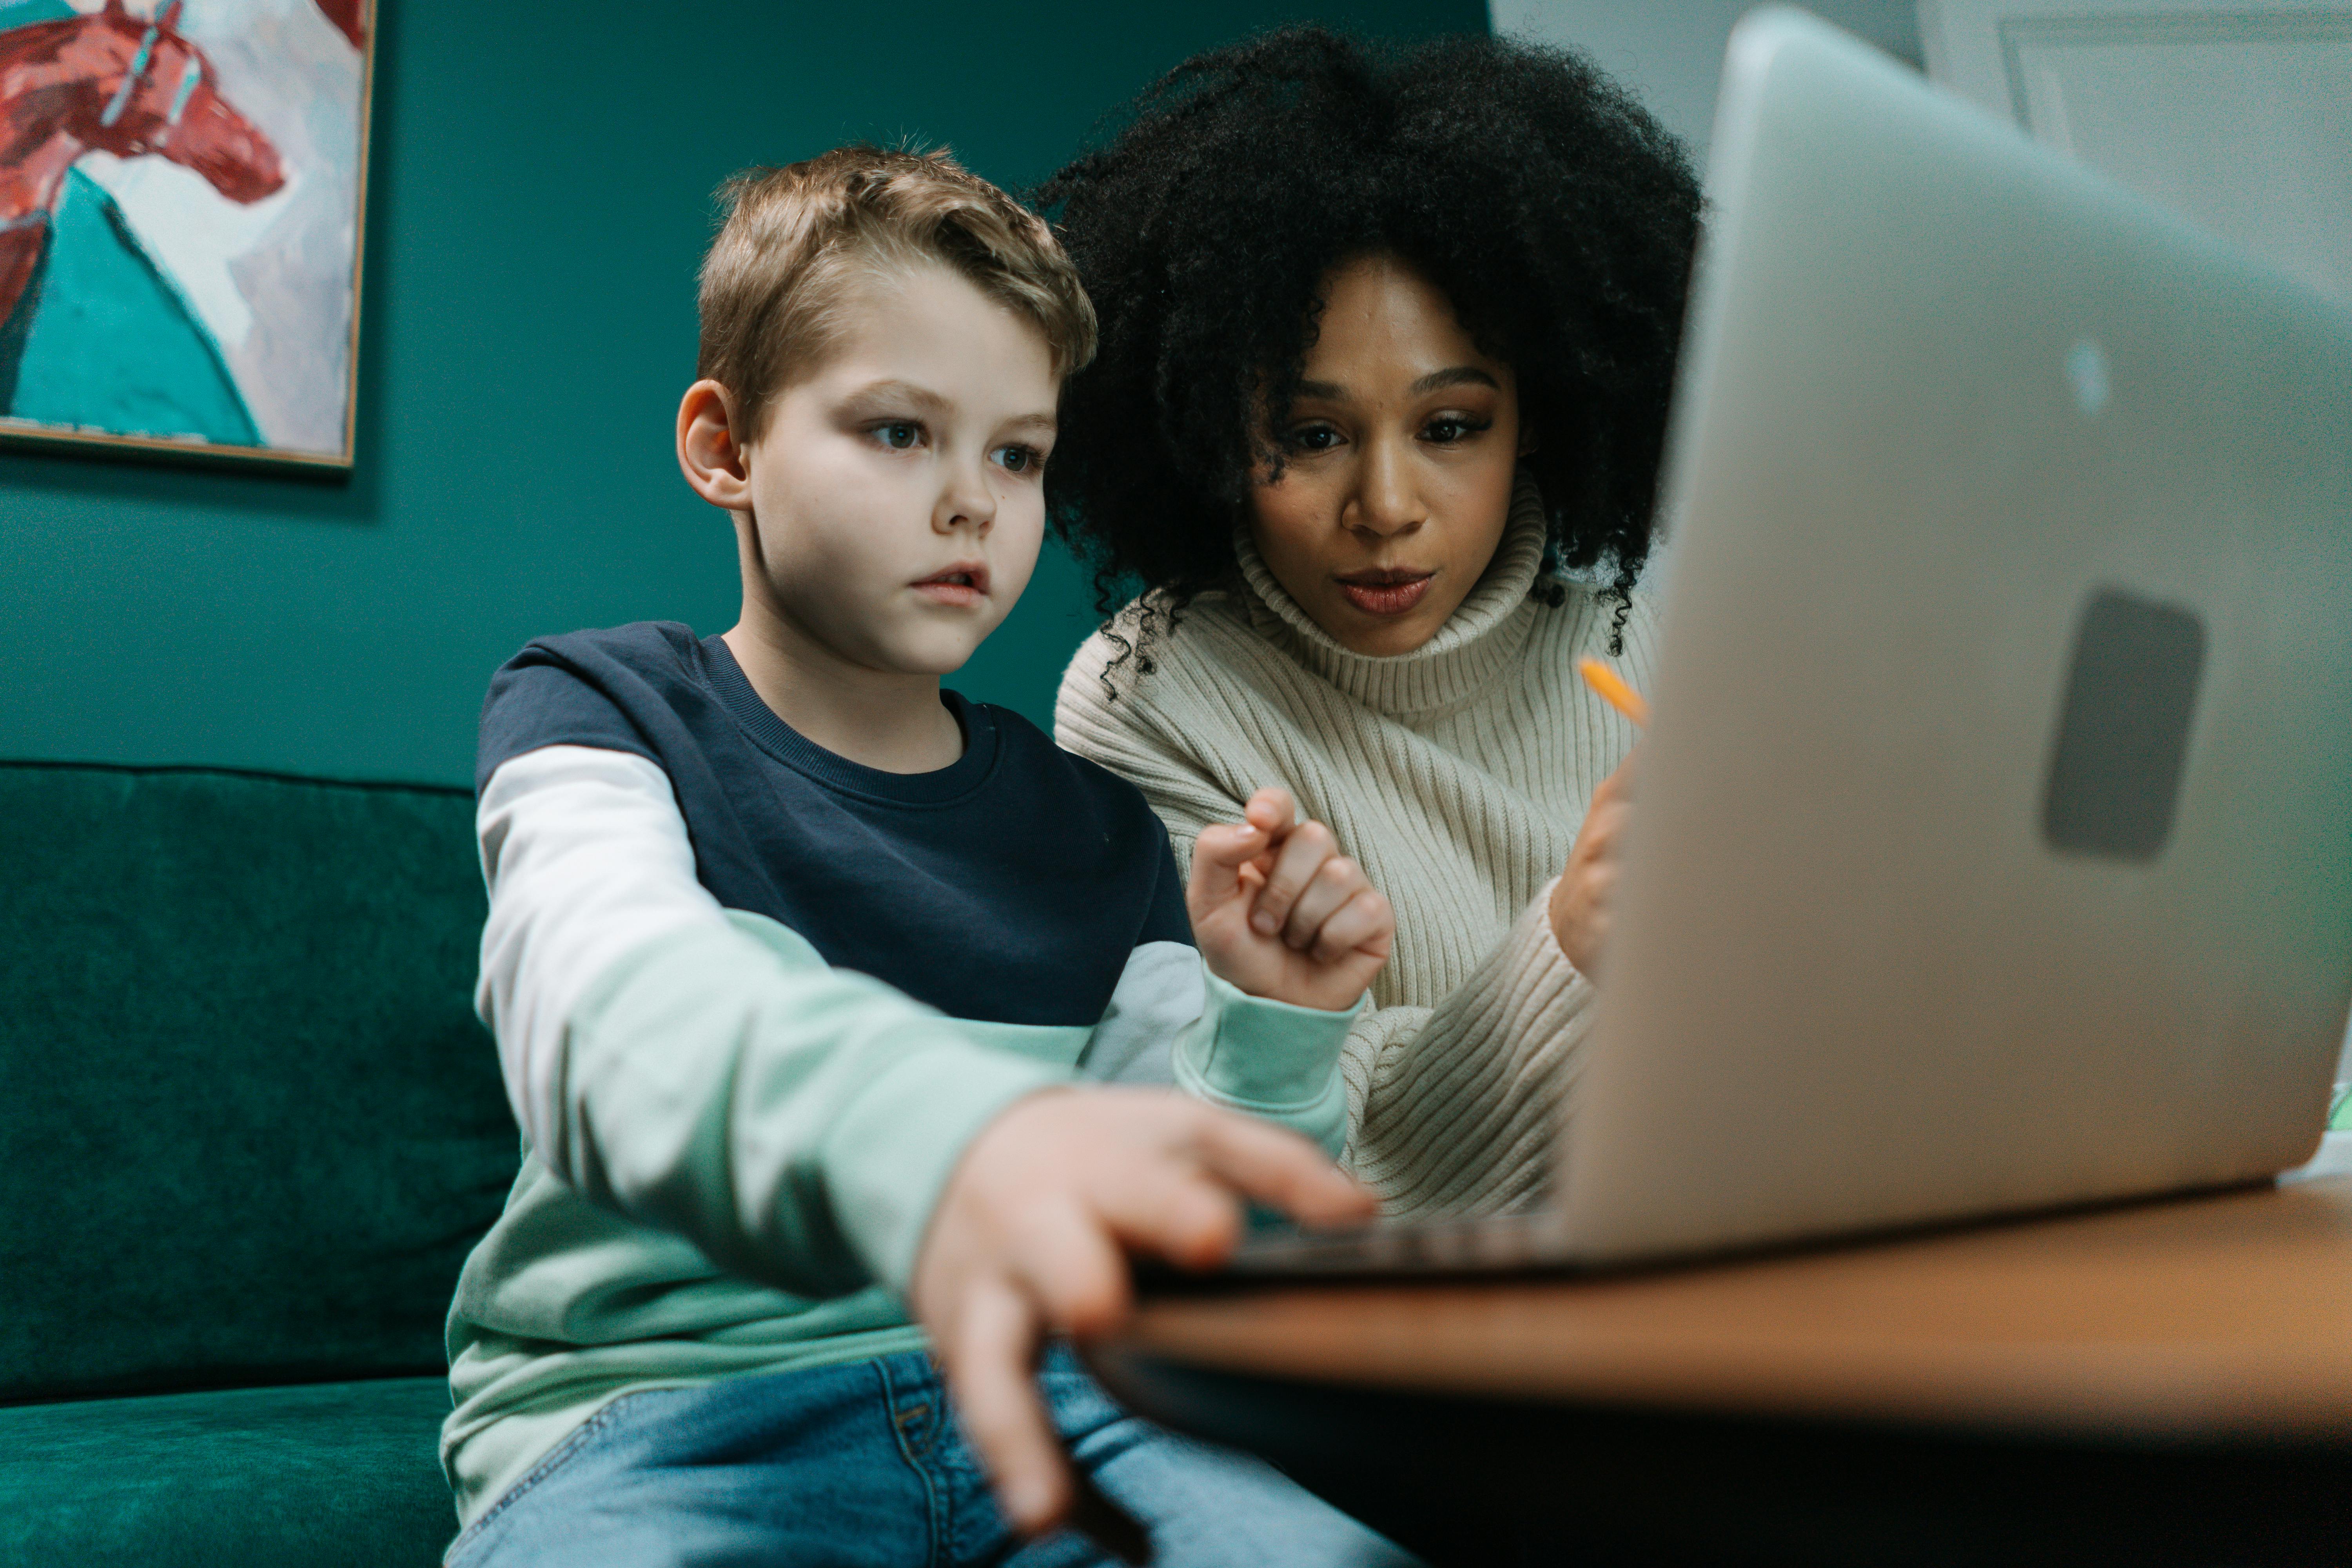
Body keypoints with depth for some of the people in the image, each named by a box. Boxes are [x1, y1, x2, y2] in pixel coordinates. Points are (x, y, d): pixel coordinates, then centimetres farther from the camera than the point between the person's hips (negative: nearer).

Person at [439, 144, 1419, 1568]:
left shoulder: (1099, 834, 13)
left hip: (1030, 1395, 3)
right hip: (663, 1403, -2)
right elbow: (611, 1003, -25)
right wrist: (934, 1140, -46)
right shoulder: (596, 714, 1)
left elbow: (1170, 1237, 14)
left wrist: (1268, 1035, -6)